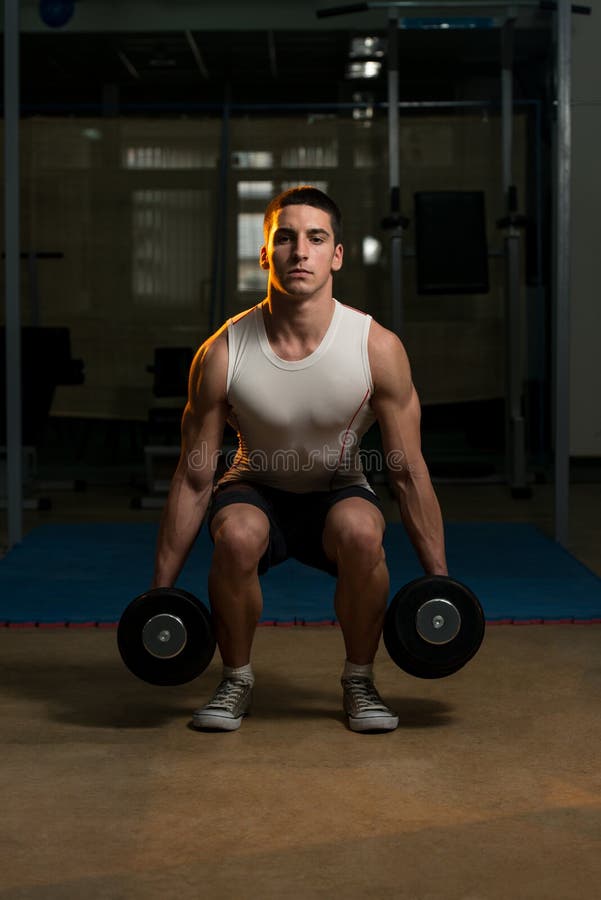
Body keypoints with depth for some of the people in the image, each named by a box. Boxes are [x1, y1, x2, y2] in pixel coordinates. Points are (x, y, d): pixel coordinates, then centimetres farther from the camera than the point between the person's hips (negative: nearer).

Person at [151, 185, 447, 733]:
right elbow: (194, 478, -12)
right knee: (237, 535, -35)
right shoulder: (222, 354, -21)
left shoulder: (378, 348, -21)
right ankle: (237, 680, -8)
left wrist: (440, 581, -10)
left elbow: (409, 472, -13)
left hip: (337, 492, 0)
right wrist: (162, 589, -9)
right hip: (257, 490, 0)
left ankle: (359, 681, -9)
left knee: (361, 530, -35)